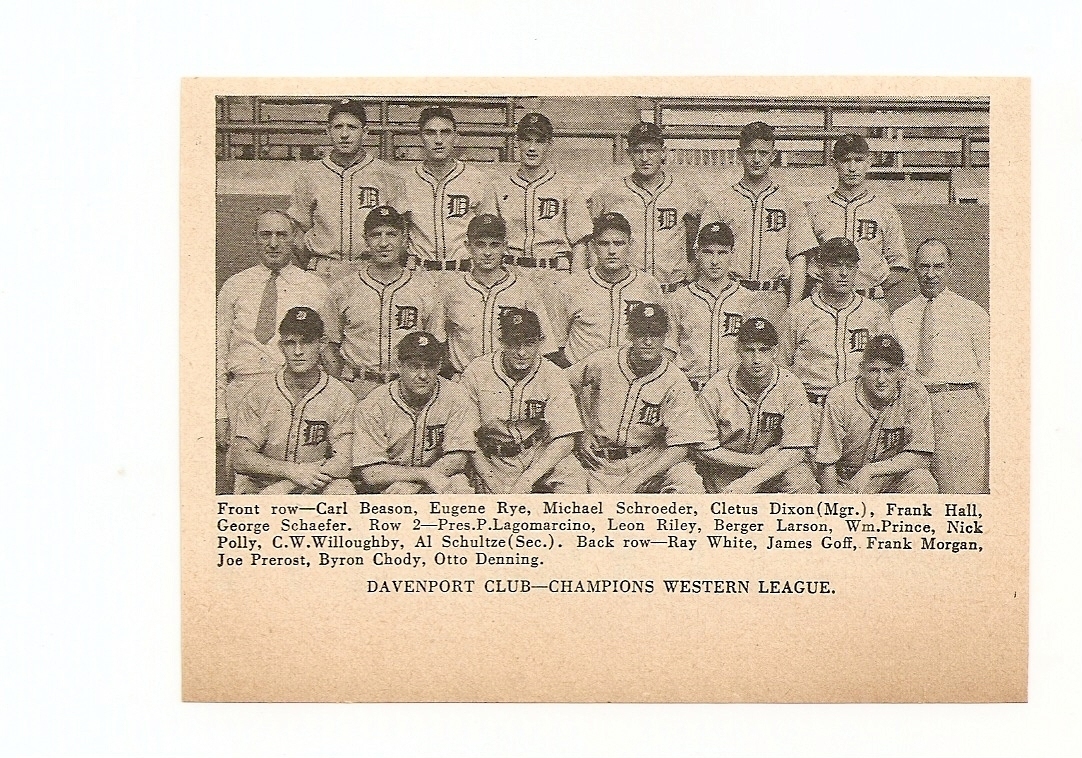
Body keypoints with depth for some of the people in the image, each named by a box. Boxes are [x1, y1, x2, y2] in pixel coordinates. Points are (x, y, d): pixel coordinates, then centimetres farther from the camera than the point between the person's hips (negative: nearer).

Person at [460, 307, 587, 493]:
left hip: (544, 457, 0)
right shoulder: (476, 374, -5)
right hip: (494, 460, 0)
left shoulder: (553, 378, -4)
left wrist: (526, 479, -21)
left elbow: (565, 439, -10)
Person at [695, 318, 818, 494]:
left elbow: (795, 450, -14)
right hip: (727, 469, -1)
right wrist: (759, 460, -13)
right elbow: (705, 450, -8)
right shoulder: (715, 390, -12)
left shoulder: (790, 386, -10)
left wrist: (750, 481, -25)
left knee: (802, 484, -25)